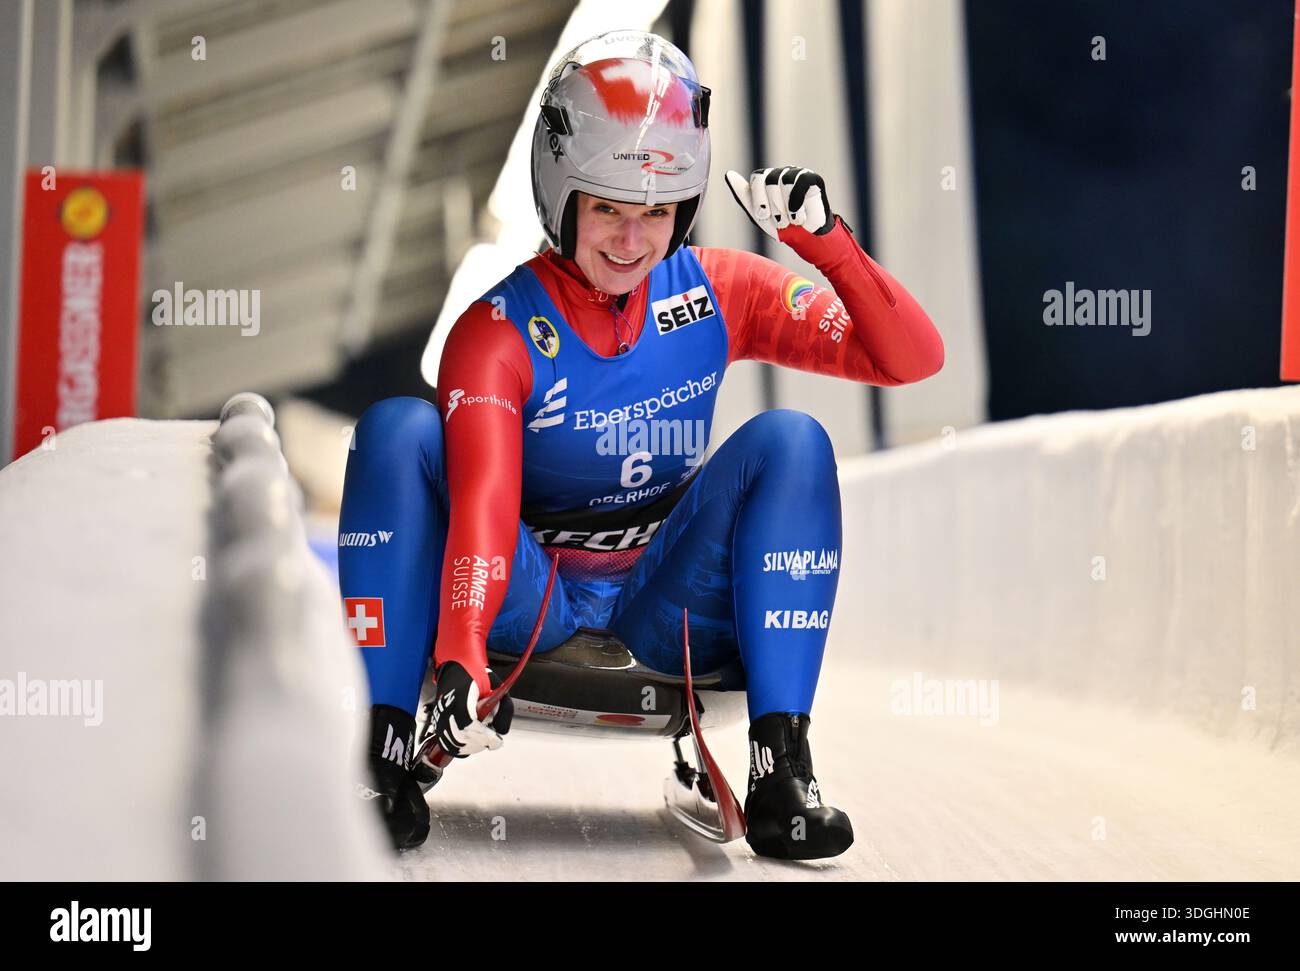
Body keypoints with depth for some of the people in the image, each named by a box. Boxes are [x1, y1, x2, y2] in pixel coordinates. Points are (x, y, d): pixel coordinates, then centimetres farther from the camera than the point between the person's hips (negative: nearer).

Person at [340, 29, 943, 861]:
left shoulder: (717, 293, -4)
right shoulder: (498, 329, -13)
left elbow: (912, 357, -8)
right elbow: (482, 500, -28)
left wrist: (825, 239, -24)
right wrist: (460, 656, -44)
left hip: (669, 602, 2)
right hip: (532, 600, -2)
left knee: (789, 441, -23)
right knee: (400, 428, -24)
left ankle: (781, 768, -26)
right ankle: (382, 752, -26)